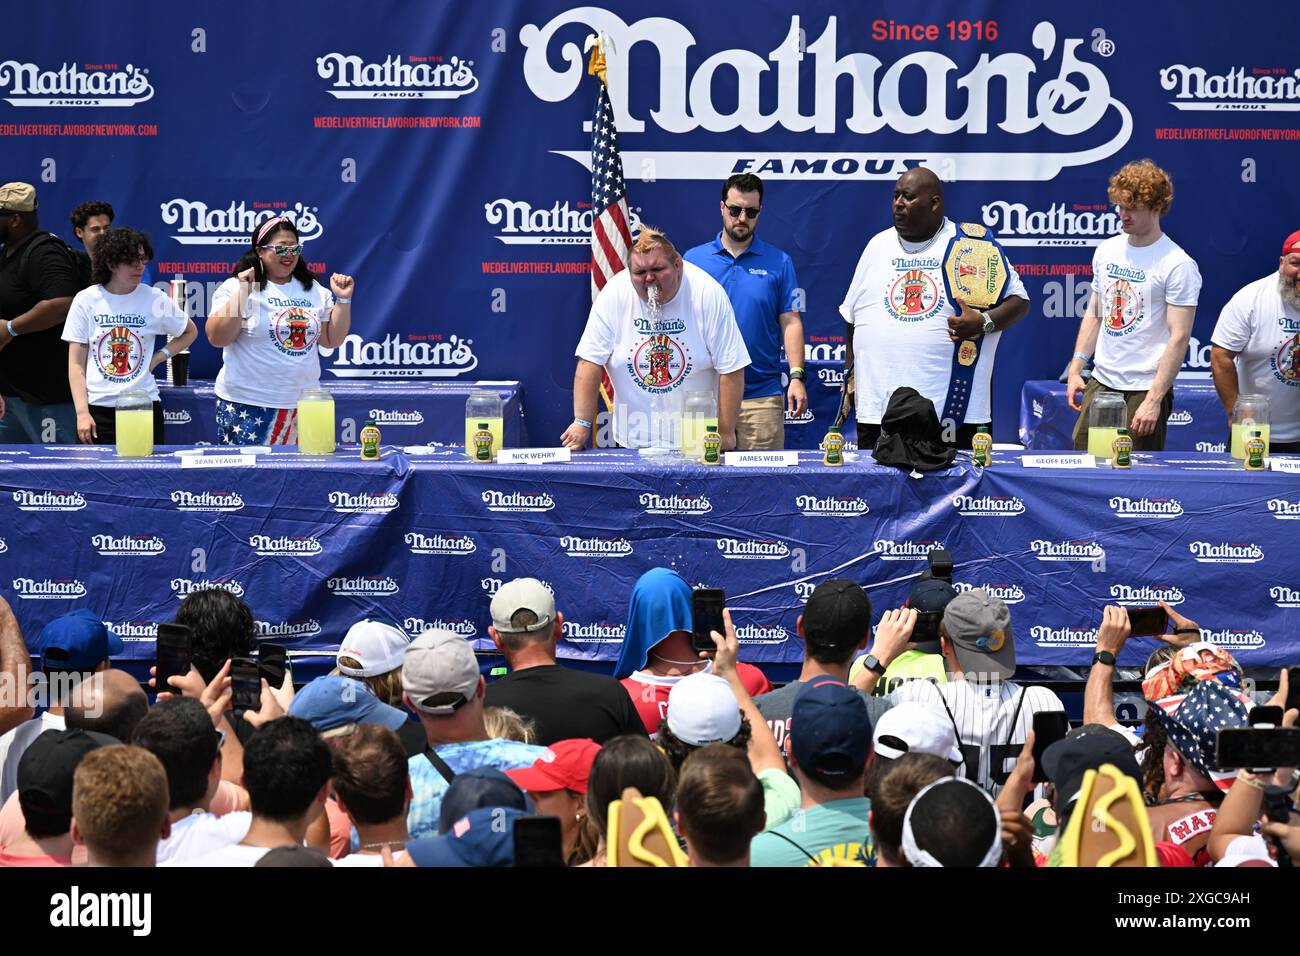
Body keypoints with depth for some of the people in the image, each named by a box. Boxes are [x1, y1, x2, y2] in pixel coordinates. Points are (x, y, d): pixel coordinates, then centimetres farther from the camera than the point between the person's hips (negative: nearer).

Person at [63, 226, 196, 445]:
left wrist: (159, 357, 3)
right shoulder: (86, 300, 1)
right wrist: (82, 413, -8)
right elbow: (76, 364, 2)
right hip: (97, 408, -1)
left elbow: (189, 332, 19)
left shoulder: (154, 299, 2)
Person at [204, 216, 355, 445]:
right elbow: (217, 338, -12)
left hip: (303, 404, 4)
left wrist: (343, 300, 4)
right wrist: (242, 294, -18)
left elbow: (332, 340, 15)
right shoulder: (236, 288, -2)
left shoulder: (314, 291, 12)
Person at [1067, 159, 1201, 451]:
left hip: (1145, 388, -6)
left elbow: (1179, 338, -15)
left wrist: (1154, 400, -20)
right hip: (1100, 383, 6)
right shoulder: (1107, 250, 11)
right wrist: (1075, 369, 11)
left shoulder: (1178, 265, -11)